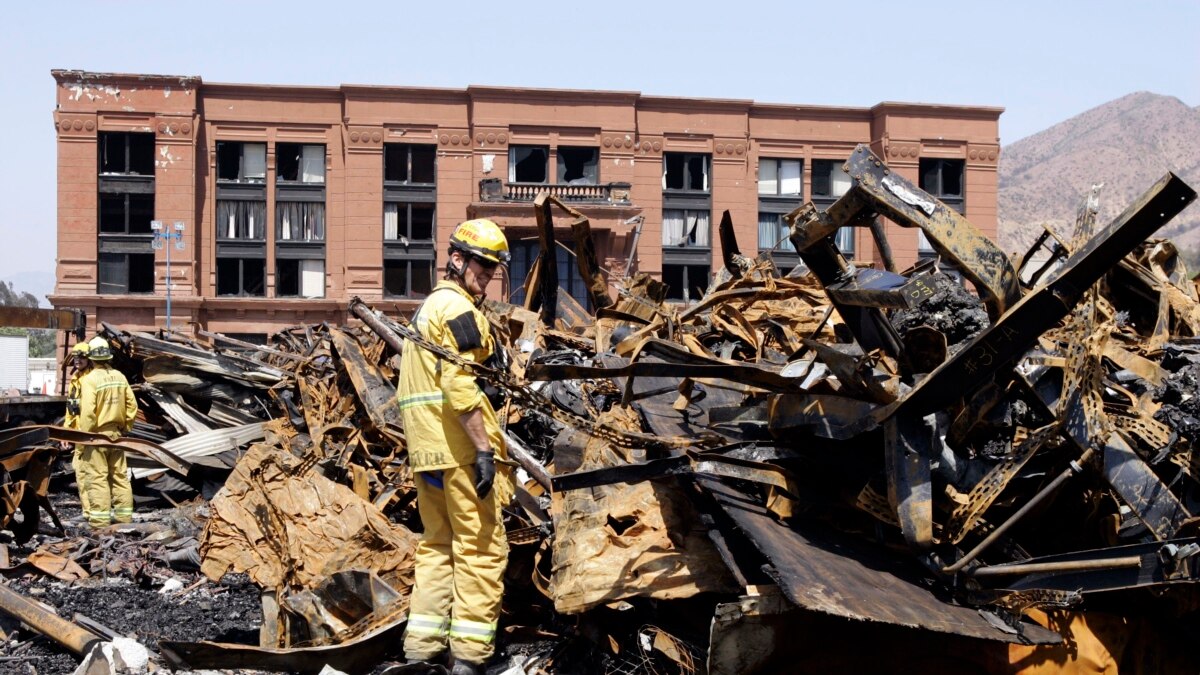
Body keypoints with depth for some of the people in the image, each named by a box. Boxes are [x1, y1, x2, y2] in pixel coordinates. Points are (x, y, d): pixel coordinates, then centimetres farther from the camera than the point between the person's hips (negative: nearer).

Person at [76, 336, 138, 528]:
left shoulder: (90, 379, -15)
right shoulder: (120, 377, 4)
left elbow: (88, 412, -19)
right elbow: (131, 405, 7)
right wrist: (125, 426, 17)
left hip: (97, 434, -6)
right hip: (116, 433, 6)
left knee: (97, 477, -1)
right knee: (119, 474, 12)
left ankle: (100, 518, 0)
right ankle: (124, 515, 17)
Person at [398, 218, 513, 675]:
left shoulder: (426, 308, 22)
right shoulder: (458, 308, -9)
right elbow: (459, 384, -21)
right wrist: (484, 448, -22)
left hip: (425, 449, 10)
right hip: (460, 447, -10)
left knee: (438, 544, 14)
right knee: (482, 549, -4)